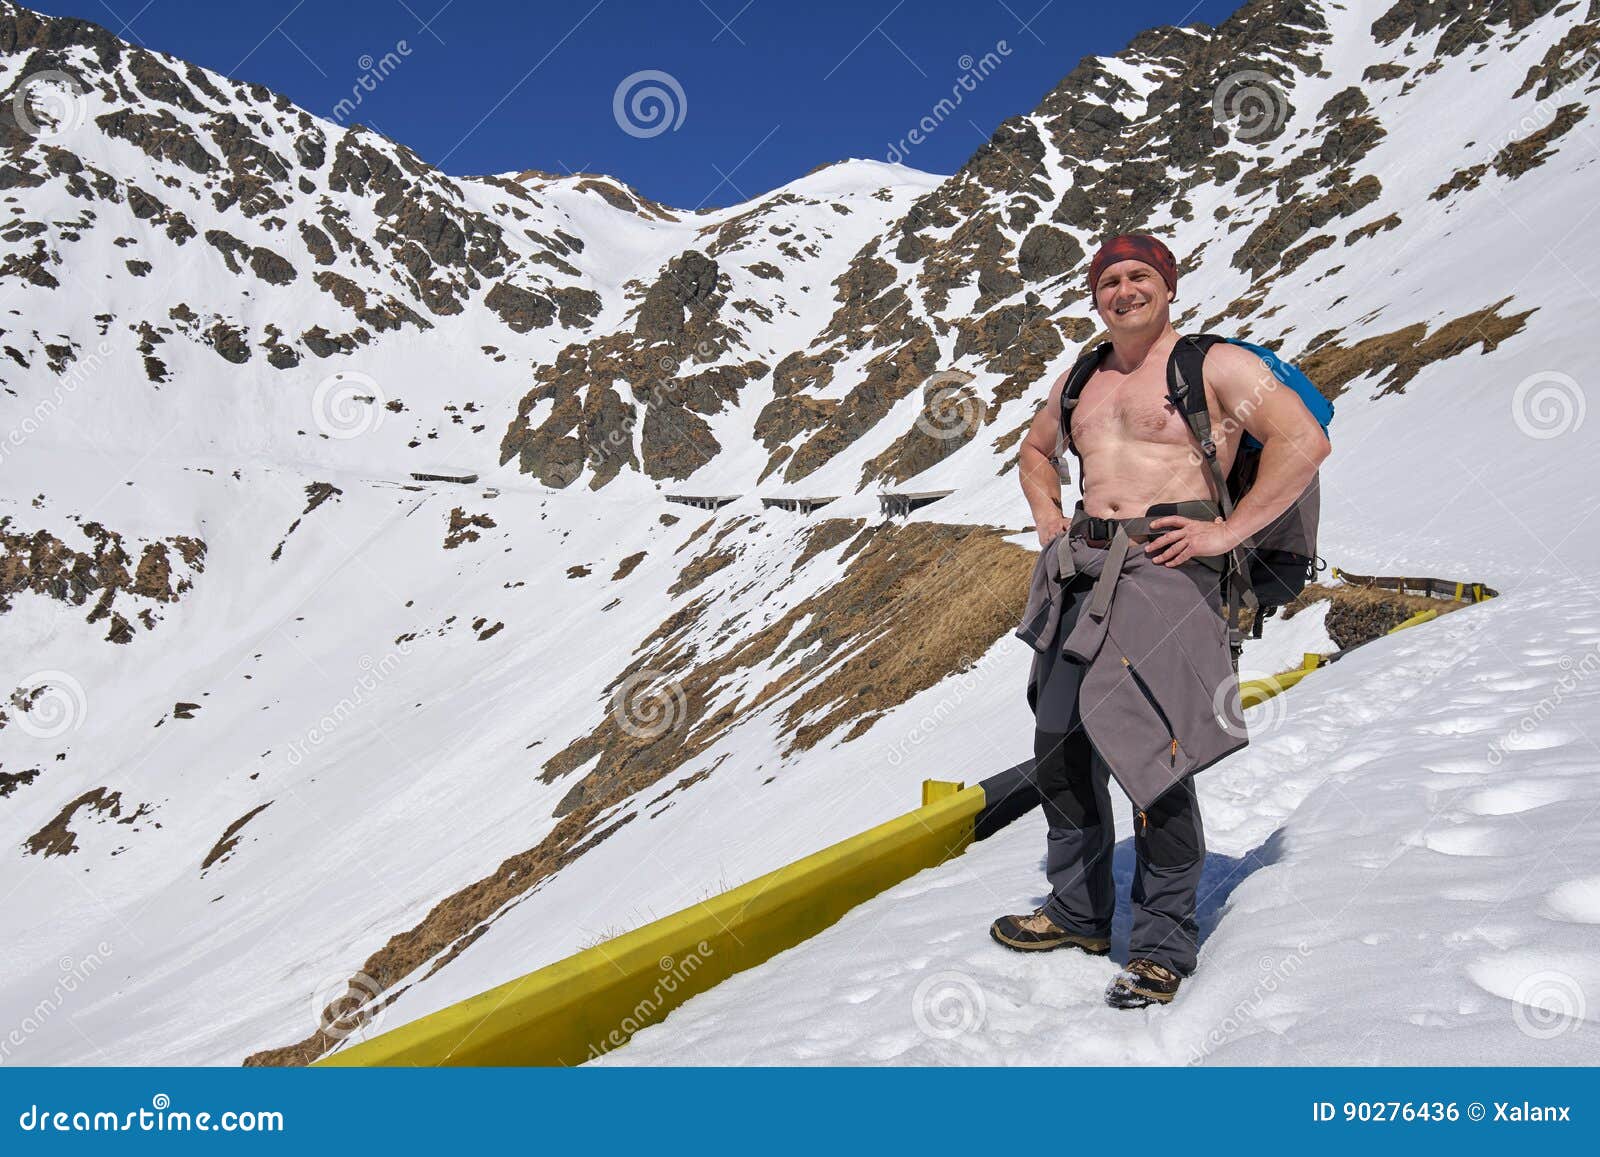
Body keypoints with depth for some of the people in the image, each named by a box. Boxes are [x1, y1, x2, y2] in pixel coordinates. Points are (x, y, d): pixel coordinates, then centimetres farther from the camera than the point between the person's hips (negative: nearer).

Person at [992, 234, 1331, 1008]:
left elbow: (1304, 441, -10)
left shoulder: (1215, 364, 0)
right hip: (1081, 572, 7)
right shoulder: (1080, 380, 19)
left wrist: (1227, 531, -14)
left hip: (1165, 567, -7)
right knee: (1059, 748, 9)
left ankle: (1163, 943, 2)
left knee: (1148, 753, -13)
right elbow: (1035, 451, 36)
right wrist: (1049, 522, 18)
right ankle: (1078, 911, 25)